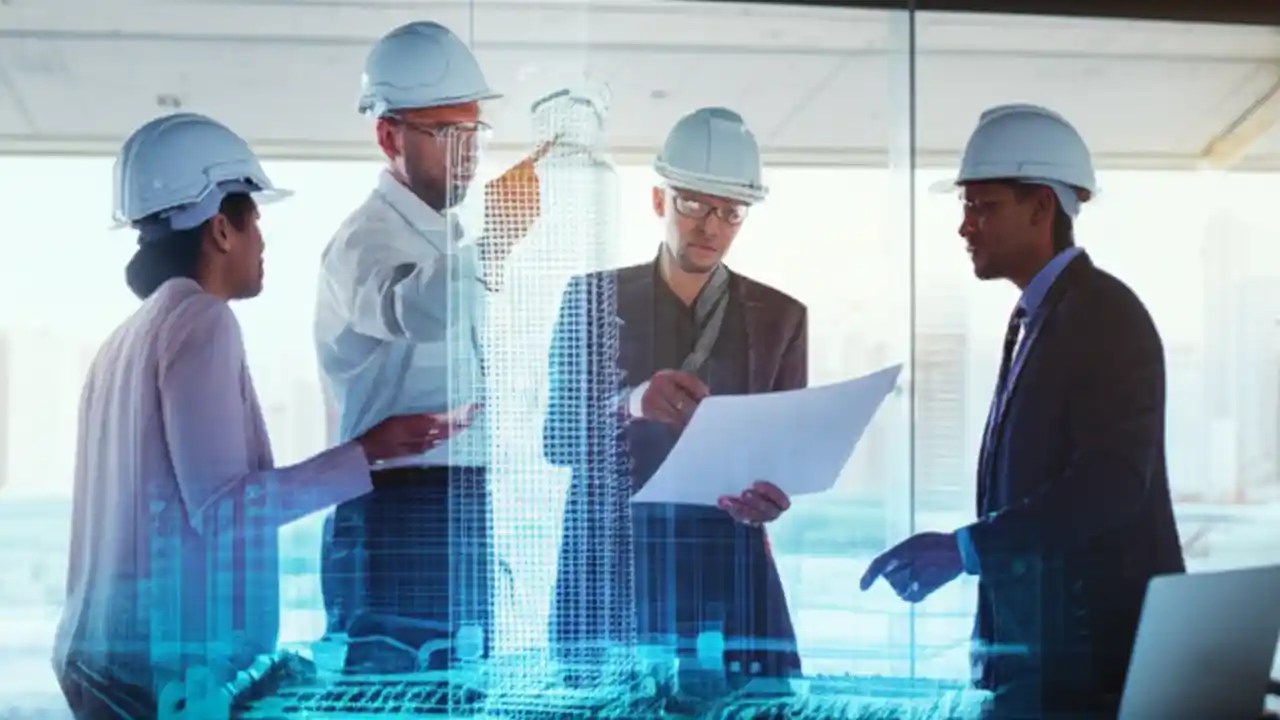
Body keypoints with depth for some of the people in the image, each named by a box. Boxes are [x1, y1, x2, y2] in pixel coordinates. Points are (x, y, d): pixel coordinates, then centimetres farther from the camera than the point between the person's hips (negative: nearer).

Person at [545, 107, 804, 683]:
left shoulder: (780, 316, 9)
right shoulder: (592, 298, 4)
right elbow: (557, 438, -3)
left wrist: (771, 496, -17)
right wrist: (628, 405, -23)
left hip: (726, 569, 1)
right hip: (608, 567, -1)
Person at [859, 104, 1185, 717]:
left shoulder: (1106, 314, -12)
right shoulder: (1036, 318, 16)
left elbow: (1111, 483, -23)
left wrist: (962, 550, -26)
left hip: (1095, 644, -8)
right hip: (1034, 642, 8)